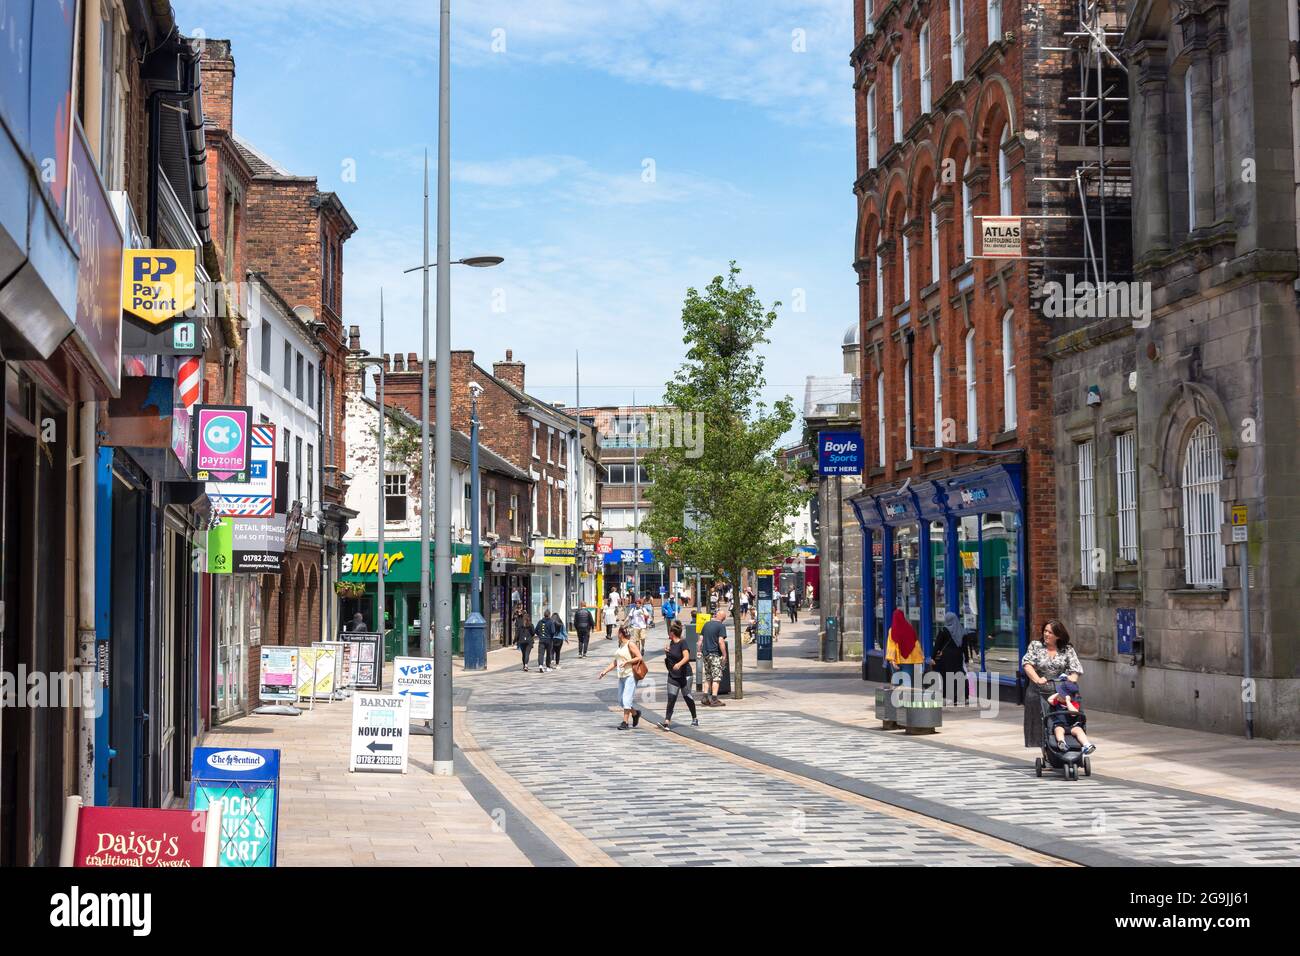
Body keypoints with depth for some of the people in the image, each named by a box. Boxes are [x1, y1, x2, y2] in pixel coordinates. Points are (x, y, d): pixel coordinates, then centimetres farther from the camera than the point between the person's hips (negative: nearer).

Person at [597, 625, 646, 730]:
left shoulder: (630, 644, -8)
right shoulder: (620, 645, 17)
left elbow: (639, 657, -15)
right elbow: (615, 662, 22)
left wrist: (627, 662, -20)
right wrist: (604, 672, 17)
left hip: (630, 675, -9)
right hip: (622, 675, 9)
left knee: (627, 699, -11)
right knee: (621, 699, 10)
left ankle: (625, 723, -9)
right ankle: (635, 713, 29)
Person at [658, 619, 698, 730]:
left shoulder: (682, 643, -15)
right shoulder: (671, 643, 9)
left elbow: (686, 657, -28)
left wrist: (679, 664, -45)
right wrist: (666, 652, 3)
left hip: (684, 675, -6)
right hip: (673, 675, 6)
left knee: (686, 696, 6)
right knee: (671, 698, -4)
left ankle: (695, 718, 28)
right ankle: (667, 722, -12)